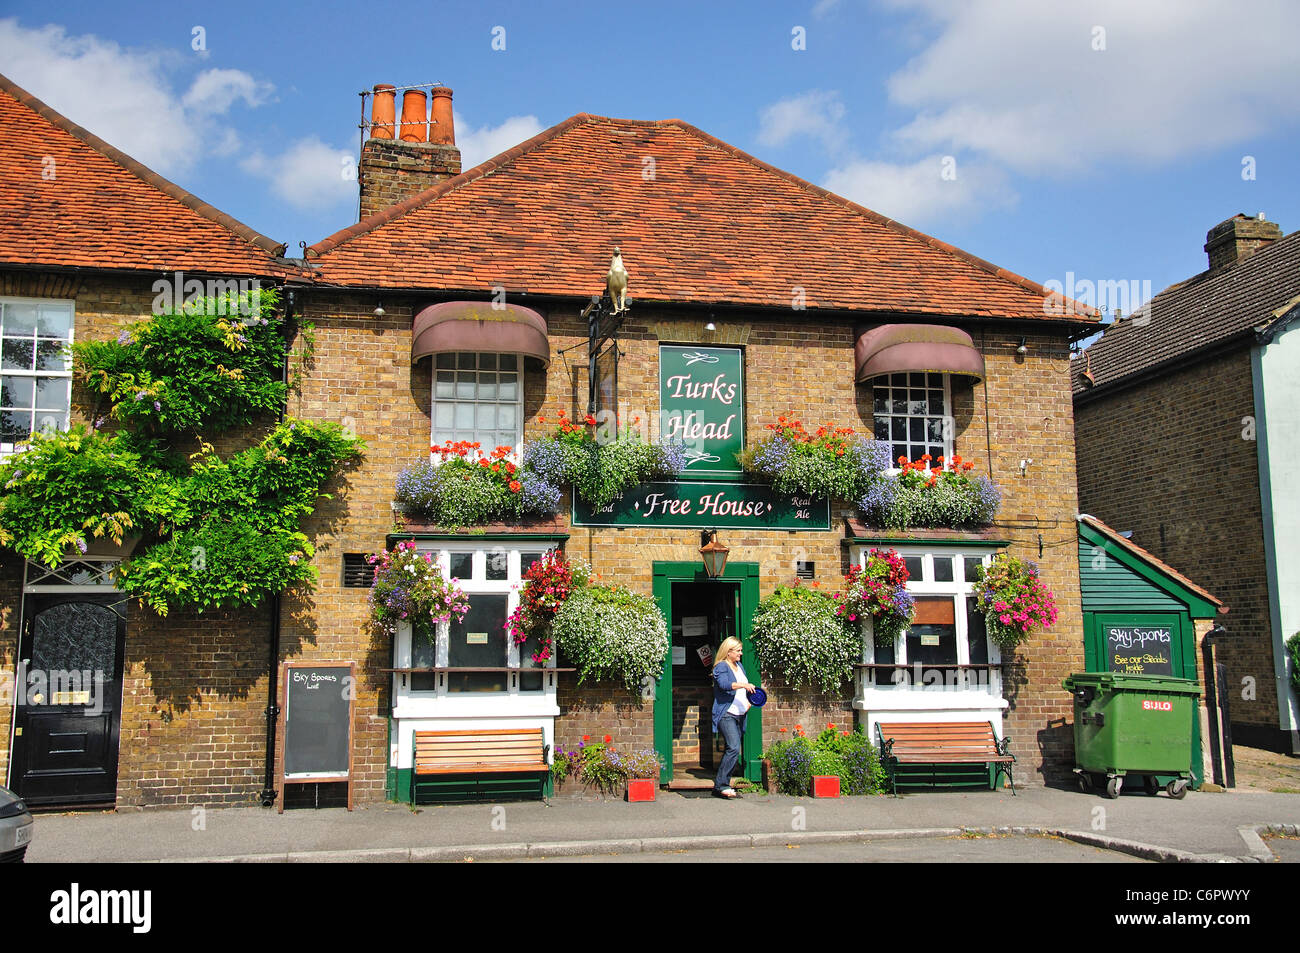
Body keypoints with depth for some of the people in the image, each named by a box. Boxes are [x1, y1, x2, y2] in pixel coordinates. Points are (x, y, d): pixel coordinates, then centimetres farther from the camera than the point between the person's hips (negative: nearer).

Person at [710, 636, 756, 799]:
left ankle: (723, 786, 11)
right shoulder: (721, 667, -7)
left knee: (732, 750, 7)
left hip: (739, 715, 8)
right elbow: (724, 684, -26)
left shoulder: (739, 666, 19)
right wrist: (743, 685, -36)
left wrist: (747, 701, 14)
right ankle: (720, 785, -14)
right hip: (726, 714, -8)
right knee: (734, 748, -18)